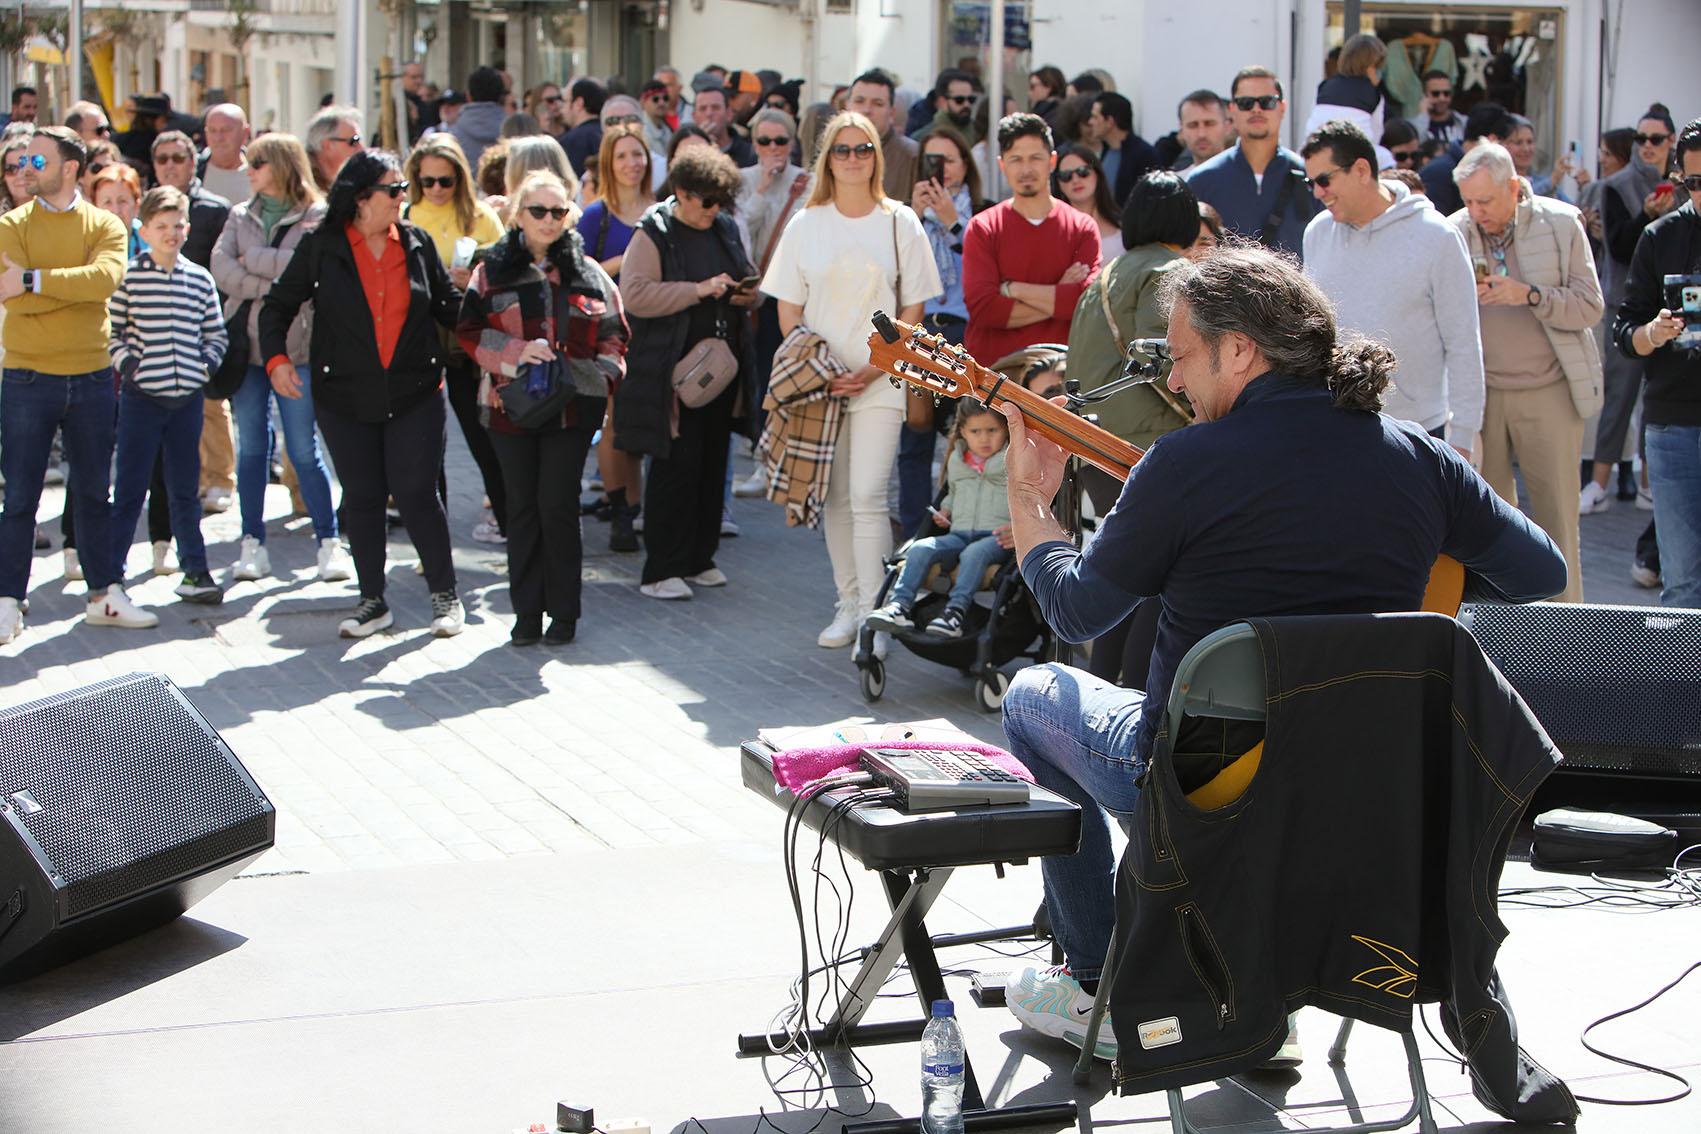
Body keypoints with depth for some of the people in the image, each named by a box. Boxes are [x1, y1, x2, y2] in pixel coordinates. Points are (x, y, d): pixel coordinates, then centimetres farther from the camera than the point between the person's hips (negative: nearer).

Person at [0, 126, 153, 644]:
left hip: (91, 379, 2)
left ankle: (104, 595, 21)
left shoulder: (104, 225, 3)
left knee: (94, 493, 12)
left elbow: (107, 277, -19)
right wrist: (78, 286, -16)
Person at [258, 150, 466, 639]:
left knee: (416, 492, -4)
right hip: (345, 395, 0)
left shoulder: (417, 244, 4)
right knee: (361, 497, 6)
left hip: (414, 393, 0)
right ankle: (372, 600, 18)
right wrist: (276, 358, -10)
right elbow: (278, 305, 4)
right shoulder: (322, 247, -1)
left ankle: (444, 594, 10)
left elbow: (448, 306, 9)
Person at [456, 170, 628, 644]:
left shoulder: (587, 272, 9)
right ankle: (527, 611, 12)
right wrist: (517, 353, -14)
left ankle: (563, 611, 6)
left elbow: (613, 333, 13)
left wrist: (601, 376, -2)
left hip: (571, 407, -1)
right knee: (522, 508, 5)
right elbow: (470, 331, 0)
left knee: (558, 506, -4)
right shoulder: (492, 271, 6)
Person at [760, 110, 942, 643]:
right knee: (835, 498, 7)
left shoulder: (900, 222, 2)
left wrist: (873, 369, -9)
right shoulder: (806, 225, 6)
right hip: (819, 379, 2)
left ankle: (873, 612, -11)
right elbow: (788, 310, 7)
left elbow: (913, 310, 2)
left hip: (879, 380, -2)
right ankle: (849, 604, 16)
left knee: (866, 496, -12)